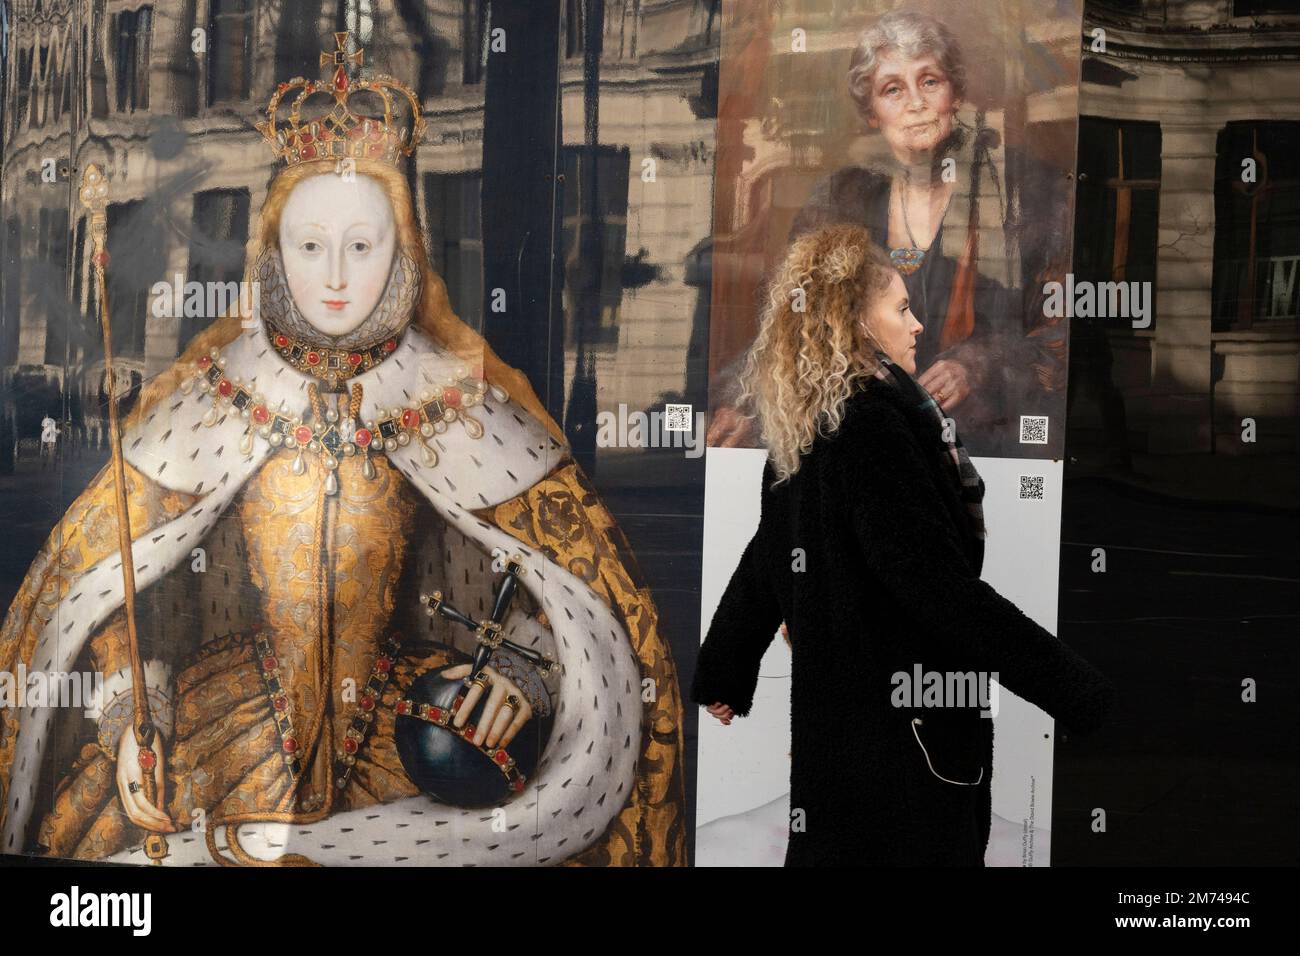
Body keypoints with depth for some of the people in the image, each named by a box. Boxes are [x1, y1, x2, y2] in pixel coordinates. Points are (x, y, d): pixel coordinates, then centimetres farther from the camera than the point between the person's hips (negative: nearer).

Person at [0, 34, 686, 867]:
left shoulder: (457, 401, -3)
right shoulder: (214, 393, 0)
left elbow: (574, 571, 2)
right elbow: (108, 571, 4)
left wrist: (520, 672, -15)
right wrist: (131, 723, -8)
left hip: (402, 718, 0)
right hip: (235, 715, 1)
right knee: (113, 827, -19)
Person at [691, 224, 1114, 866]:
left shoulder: (806, 431, 7)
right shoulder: (871, 426, -20)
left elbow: (765, 563, 17)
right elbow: (941, 588, -26)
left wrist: (723, 675, 29)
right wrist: (1085, 697, -23)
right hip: (907, 729, -9)